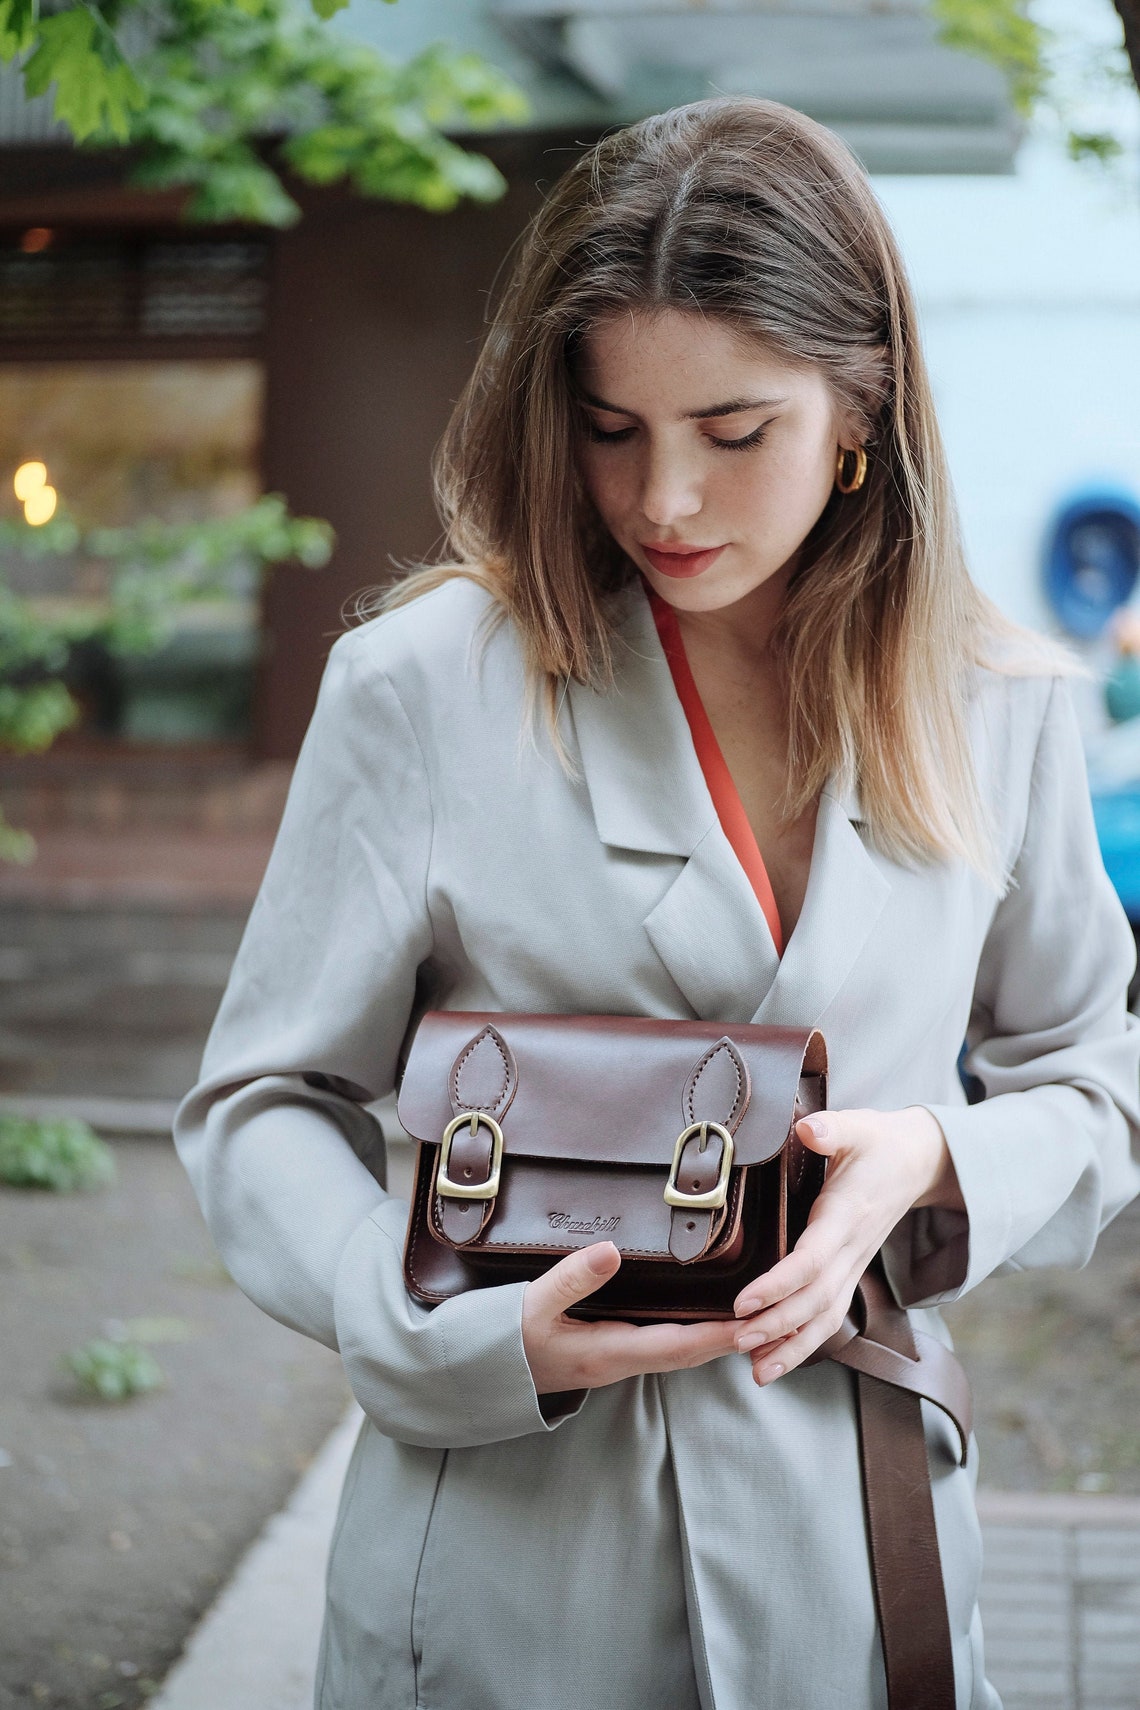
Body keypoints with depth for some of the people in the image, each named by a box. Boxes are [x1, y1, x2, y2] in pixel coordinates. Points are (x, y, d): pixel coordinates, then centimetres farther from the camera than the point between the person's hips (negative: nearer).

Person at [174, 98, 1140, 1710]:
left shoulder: (994, 710, 1)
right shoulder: (425, 683, -8)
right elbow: (263, 1107, -3)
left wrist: (940, 1166, -11)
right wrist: (466, 1337, -20)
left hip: (850, 1549, 3)